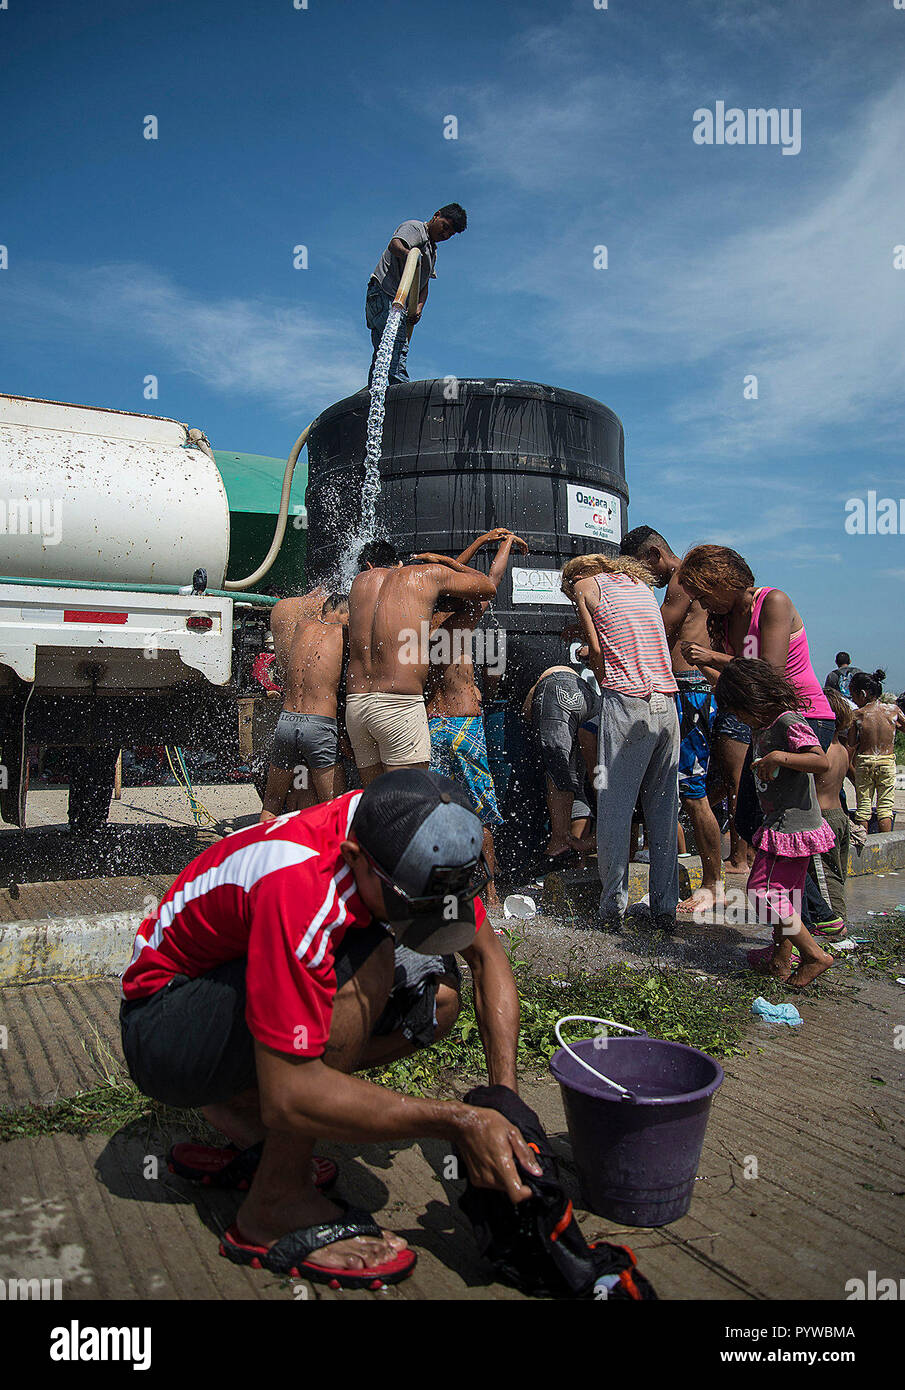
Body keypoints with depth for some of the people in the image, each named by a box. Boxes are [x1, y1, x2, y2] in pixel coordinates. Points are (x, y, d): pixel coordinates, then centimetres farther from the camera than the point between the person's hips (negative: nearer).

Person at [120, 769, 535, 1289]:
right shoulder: (301, 888, -37)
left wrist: (505, 1097, -14)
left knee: (435, 1003, -5)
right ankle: (275, 1208, -15)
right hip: (161, 1033, -7)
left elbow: (487, 953, -4)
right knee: (364, 968, -31)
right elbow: (288, 1095, -35)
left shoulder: (411, 843, -16)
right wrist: (460, 1121, -32)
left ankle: (243, 1109, 4)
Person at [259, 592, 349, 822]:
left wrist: (319, 596, 42)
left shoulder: (302, 625, 13)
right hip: (320, 725, -5)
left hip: (286, 720, 5)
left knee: (271, 806, 19)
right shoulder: (344, 632, 0)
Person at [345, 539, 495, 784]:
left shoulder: (360, 581, 18)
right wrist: (448, 562, 36)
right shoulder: (429, 575, 9)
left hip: (354, 706, 5)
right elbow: (488, 588, 21)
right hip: (399, 705, -5)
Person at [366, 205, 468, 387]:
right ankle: (399, 380, -41)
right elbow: (394, 244, -21)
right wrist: (409, 254, -44)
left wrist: (419, 306, -2)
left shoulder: (432, 251, 26)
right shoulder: (415, 228, 0)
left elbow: (425, 284, 18)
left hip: (398, 302, 9)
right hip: (382, 294, -9)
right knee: (398, 340, -27)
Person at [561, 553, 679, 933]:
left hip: (626, 702, -5)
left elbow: (597, 652, 1)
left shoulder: (585, 585, 8)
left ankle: (613, 910, 3)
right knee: (663, 809, 9)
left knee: (615, 809, 0)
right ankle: (665, 908, 14)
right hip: (666, 702, 5)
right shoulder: (640, 583, 23)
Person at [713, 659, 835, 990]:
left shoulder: (788, 722, -17)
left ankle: (814, 955, -1)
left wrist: (779, 757, -33)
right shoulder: (763, 726, 12)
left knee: (764, 892, -8)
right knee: (785, 893, 14)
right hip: (783, 825, 10)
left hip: (791, 826, -10)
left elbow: (823, 762, -27)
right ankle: (781, 959, 22)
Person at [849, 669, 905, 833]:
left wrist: (851, 769, 8)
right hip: (888, 761, 1)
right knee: (886, 806, 8)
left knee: (863, 805, 8)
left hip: (864, 762, -1)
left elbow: (852, 746, -4)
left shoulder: (857, 715, -7)